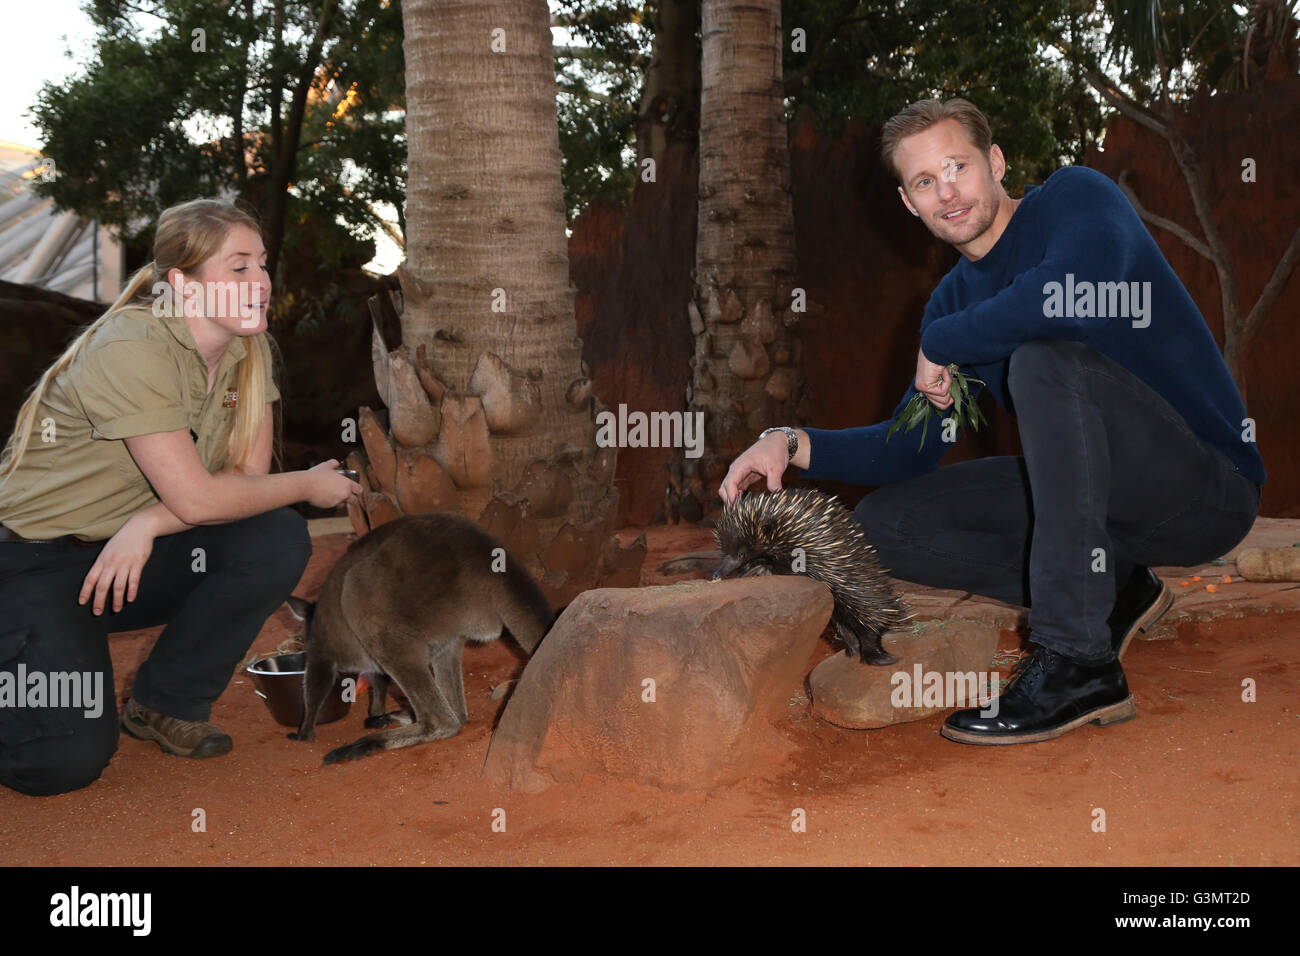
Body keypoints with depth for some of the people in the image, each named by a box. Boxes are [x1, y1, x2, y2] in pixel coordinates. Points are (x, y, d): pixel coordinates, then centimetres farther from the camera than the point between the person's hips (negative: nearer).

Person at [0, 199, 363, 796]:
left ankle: (166, 703, 0)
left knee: (279, 542, -19)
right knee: (65, 760, -21)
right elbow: (195, 498, -26)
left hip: (134, 551, 7)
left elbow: (248, 474, -8)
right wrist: (309, 485, -14)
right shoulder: (131, 348, -25)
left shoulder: (246, 347, -3)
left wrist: (146, 525, -23)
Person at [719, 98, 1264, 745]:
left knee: (1042, 359, -32)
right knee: (883, 522, -2)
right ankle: (1113, 593, 0)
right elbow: (909, 449, 12)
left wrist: (940, 344, -17)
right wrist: (793, 444, -5)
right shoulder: (954, 300, 11)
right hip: (1104, 503, 7)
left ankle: (1079, 666, -30)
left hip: (1209, 488, -7)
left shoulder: (1077, 196, -9)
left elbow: (1068, 292, -34)